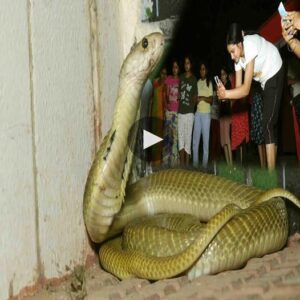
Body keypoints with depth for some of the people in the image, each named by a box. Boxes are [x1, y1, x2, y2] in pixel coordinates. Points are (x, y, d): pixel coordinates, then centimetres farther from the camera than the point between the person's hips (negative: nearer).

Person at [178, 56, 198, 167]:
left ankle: (187, 163, 2)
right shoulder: (181, 78, 14)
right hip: (180, 111, 4)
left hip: (189, 112, -4)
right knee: (180, 137, 2)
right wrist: (178, 98, 3)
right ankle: (182, 163, 7)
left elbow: (195, 96, 5)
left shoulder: (194, 79, 3)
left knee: (188, 137, -3)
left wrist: (193, 103, -9)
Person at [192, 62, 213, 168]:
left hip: (206, 113, -3)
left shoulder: (209, 83, 4)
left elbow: (211, 100, 0)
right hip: (197, 112, 3)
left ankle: (205, 162, 3)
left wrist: (203, 98, -16)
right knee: (195, 138, 2)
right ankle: (195, 162, 8)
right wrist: (196, 100, -7)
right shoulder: (197, 83, 13)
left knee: (206, 138, -1)